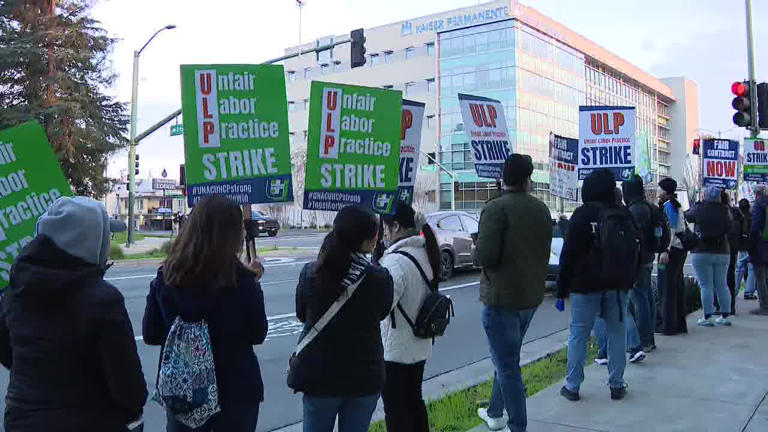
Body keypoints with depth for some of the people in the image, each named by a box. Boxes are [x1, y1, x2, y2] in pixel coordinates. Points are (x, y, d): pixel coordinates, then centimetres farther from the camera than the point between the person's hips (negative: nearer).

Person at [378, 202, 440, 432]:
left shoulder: (397, 260, -25)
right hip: (420, 346, 9)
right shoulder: (424, 253, 4)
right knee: (414, 400, 23)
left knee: (395, 410, 5)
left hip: (395, 350, -9)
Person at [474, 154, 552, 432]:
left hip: (501, 296, -8)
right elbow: (544, 252, 14)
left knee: (507, 365, 2)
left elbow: (484, 256, -25)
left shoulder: (496, 208, -17)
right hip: (531, 296, 8)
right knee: (508, 358, 22)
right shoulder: (541, 209, 6)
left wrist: (476, 252, -4)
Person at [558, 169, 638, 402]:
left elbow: (569, 254, -10)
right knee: (617, 332, 11)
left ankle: (572, 386, 7)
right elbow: (634, 252, 14)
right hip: (618, 286, 5)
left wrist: (562, 286, -4)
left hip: (586, 285, -4)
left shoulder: (582, 214, -9)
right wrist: (628, 282, 20)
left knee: (578, 334, 2)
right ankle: (617, 385, 16)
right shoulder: (624, 215, 8)